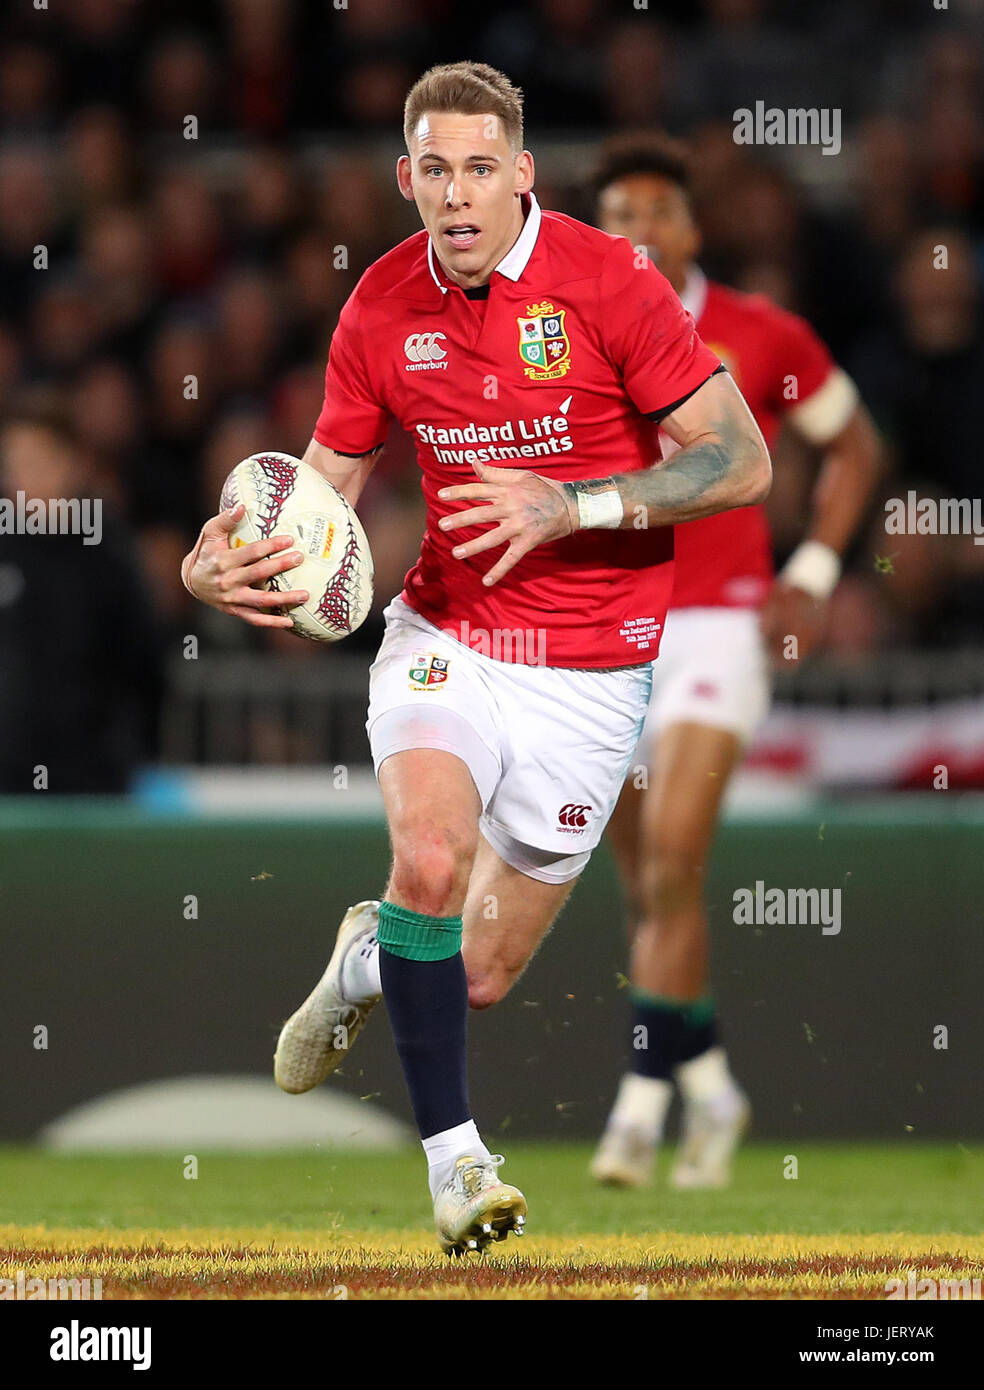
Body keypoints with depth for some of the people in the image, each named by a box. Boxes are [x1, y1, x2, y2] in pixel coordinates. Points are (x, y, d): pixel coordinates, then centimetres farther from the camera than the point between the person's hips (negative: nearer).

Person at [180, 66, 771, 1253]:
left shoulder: (606, 282, -13)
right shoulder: (382, 310, -2)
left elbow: (741, 464, -12)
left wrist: (567, 507, -24)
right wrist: (219, 565, -13)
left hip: (585, 670, -1)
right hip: (443, 636, 1)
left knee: (477, 980, 3)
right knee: (429, 855, -29)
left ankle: (374, 957, 41)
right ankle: (452, 1157, -14)